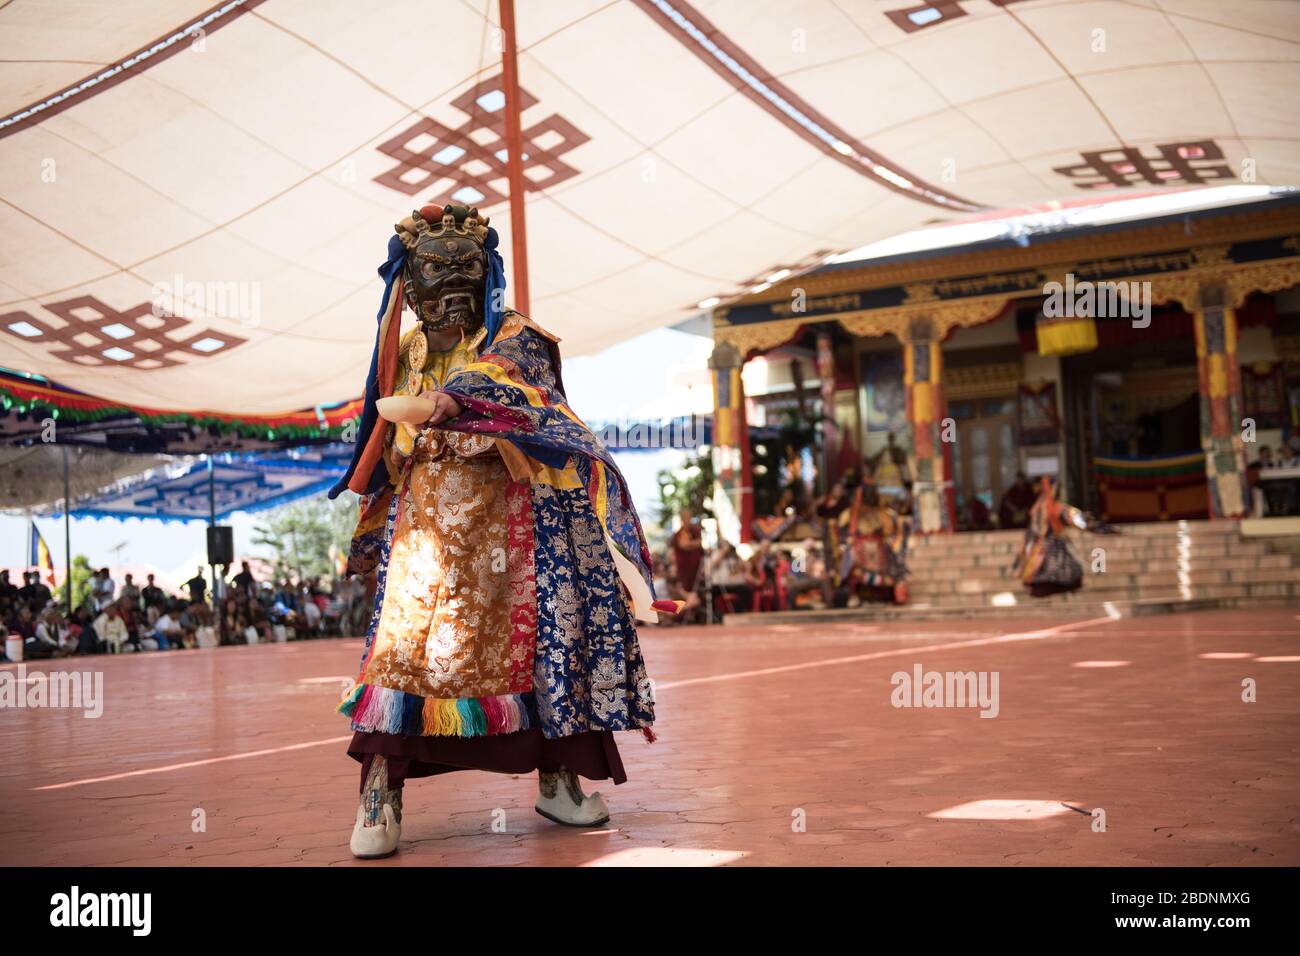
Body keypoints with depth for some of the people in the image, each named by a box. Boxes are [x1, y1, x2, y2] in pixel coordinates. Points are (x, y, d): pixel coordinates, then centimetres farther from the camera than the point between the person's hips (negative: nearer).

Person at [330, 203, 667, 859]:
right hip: (427, 526, 2)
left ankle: (556, 778, 14)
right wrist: (374, 532, 27)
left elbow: (501, 373, -25)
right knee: (405, 642, -11)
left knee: (536, 638, -1)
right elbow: (387, 455, 24)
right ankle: (378, 793, -11)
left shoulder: (511, 338, 1)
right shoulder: (408, 355, 14)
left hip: (506, 522, -2)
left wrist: (457, 398, -46)